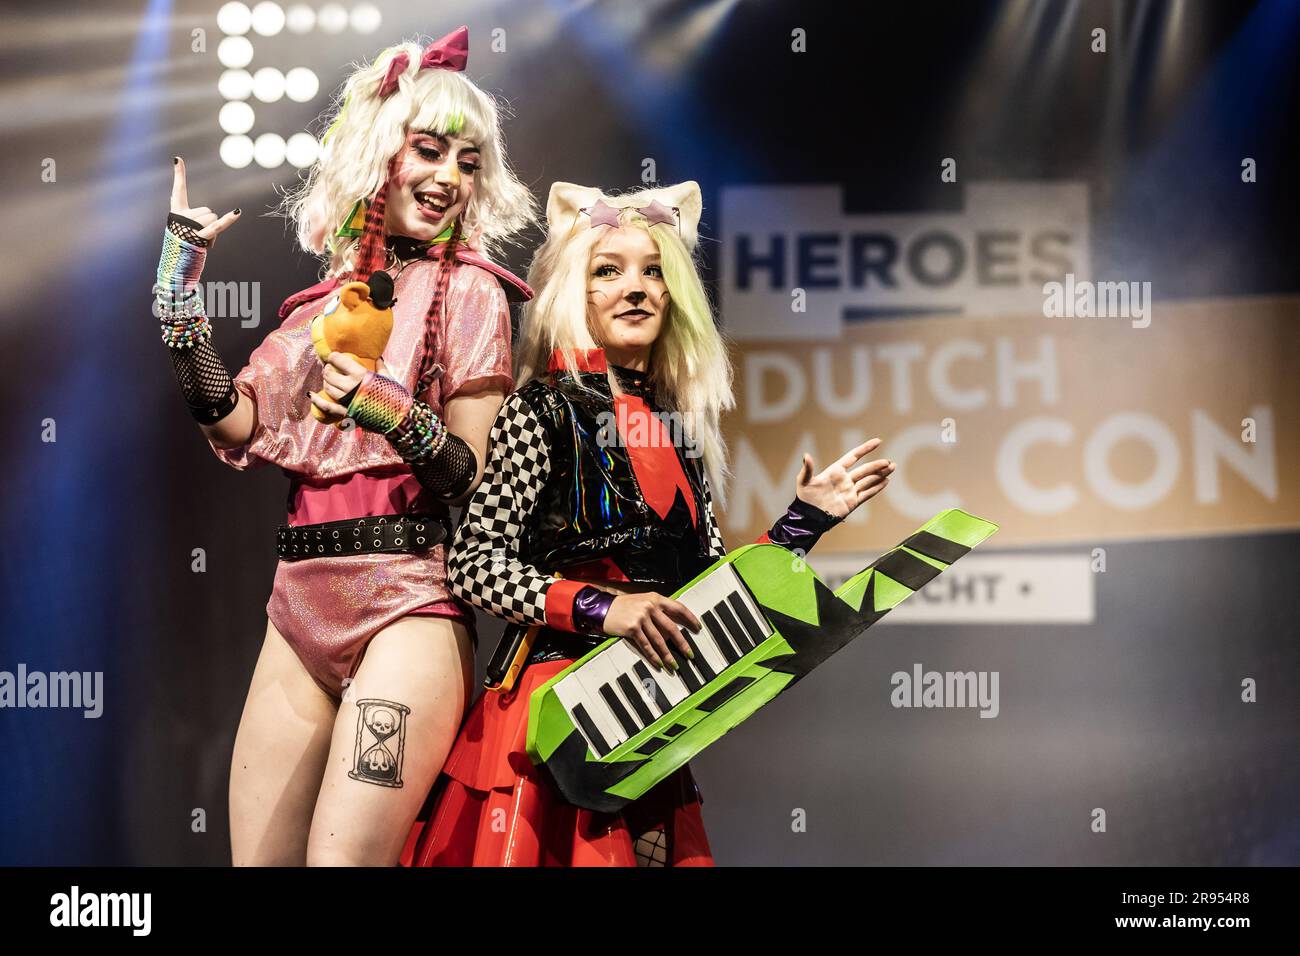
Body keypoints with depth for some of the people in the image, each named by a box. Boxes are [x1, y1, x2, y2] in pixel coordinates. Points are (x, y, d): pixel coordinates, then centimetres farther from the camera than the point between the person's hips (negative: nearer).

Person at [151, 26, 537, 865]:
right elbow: (241, 426, 5)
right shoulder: (332, 293, 16)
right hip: (301, 605, 5)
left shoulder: (468, 286, 1)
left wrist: (393, 413, -24)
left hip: (406, 602, -5)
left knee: (343, 857, -19)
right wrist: (182, 287, 4)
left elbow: (474, 472, -5)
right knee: (258, 858, 5)